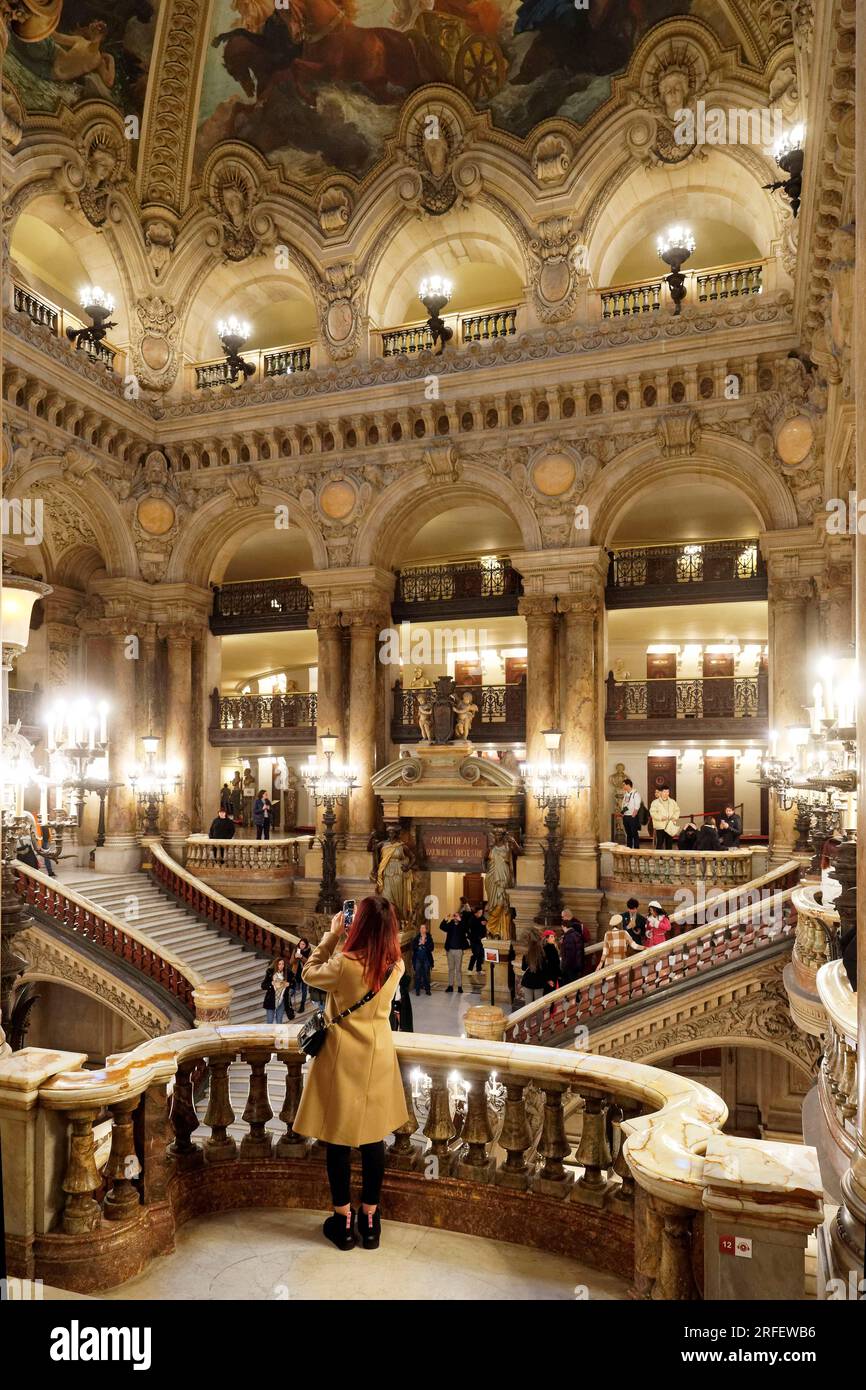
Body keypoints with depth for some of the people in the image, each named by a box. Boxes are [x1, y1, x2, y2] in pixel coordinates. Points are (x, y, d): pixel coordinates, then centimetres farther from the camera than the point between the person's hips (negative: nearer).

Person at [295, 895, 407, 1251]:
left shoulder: (344, 963, -24)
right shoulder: (395, 965, -10)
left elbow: (309, 974, -4)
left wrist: (331, 935, -2)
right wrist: (341, 939, 3)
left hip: (342, 1058, -4)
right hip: (377, 1059, 4)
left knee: (338, 1137, 11)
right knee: (373, 1136, 14)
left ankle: (343, 1221, 22)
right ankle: (370, 1220, 26)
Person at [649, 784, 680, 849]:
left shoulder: (672, 802, 12)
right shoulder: (655, 802, -3)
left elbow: (677, 810, 14)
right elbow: (652, 813, -10)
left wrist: (675, 817, -5)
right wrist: (660, 817, -22)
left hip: (670, 826, 4)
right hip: (660, 827, -4)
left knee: (669, 843, 9)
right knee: (659, 843, -4)